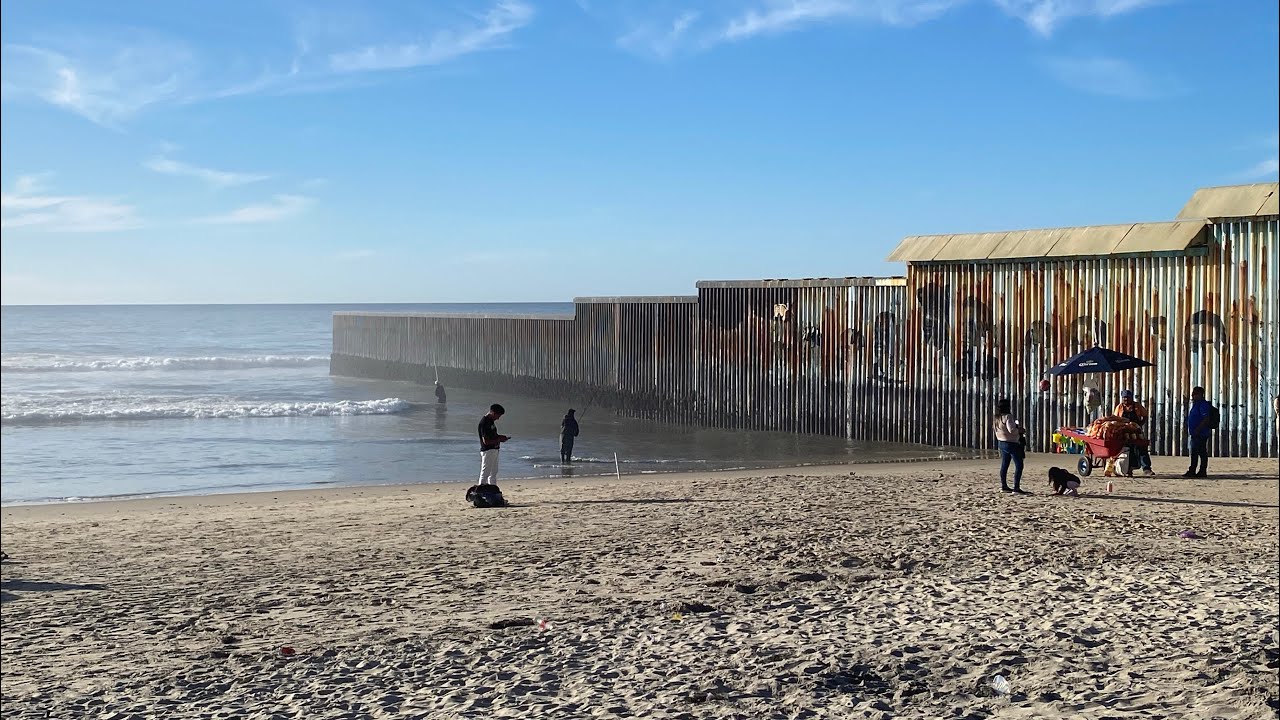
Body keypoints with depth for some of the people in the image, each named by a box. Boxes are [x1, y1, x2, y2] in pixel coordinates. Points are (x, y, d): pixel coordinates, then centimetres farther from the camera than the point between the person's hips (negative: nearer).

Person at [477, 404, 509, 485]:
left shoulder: (491, 421, 11)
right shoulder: (484, 422, -20)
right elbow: (486, 441, -23)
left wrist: (500, 437, 6)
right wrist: (499, 439, -14)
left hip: (494, 450, 10)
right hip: (487, 451, -10)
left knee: (493, 473, 17)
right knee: (485, 474, -5)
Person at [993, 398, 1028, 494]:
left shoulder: (997, 418, 9)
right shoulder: (1007, 416, -18)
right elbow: (1011, 430, -25)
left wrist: (1017, 428, 13)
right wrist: (1020, 430, -7)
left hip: (1001, 442, 9)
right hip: (1011, 443, -9)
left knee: (1004, 465, 15)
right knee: (1019, 465, -6)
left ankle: (1004, 486, 20)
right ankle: (1016, 488, -11)